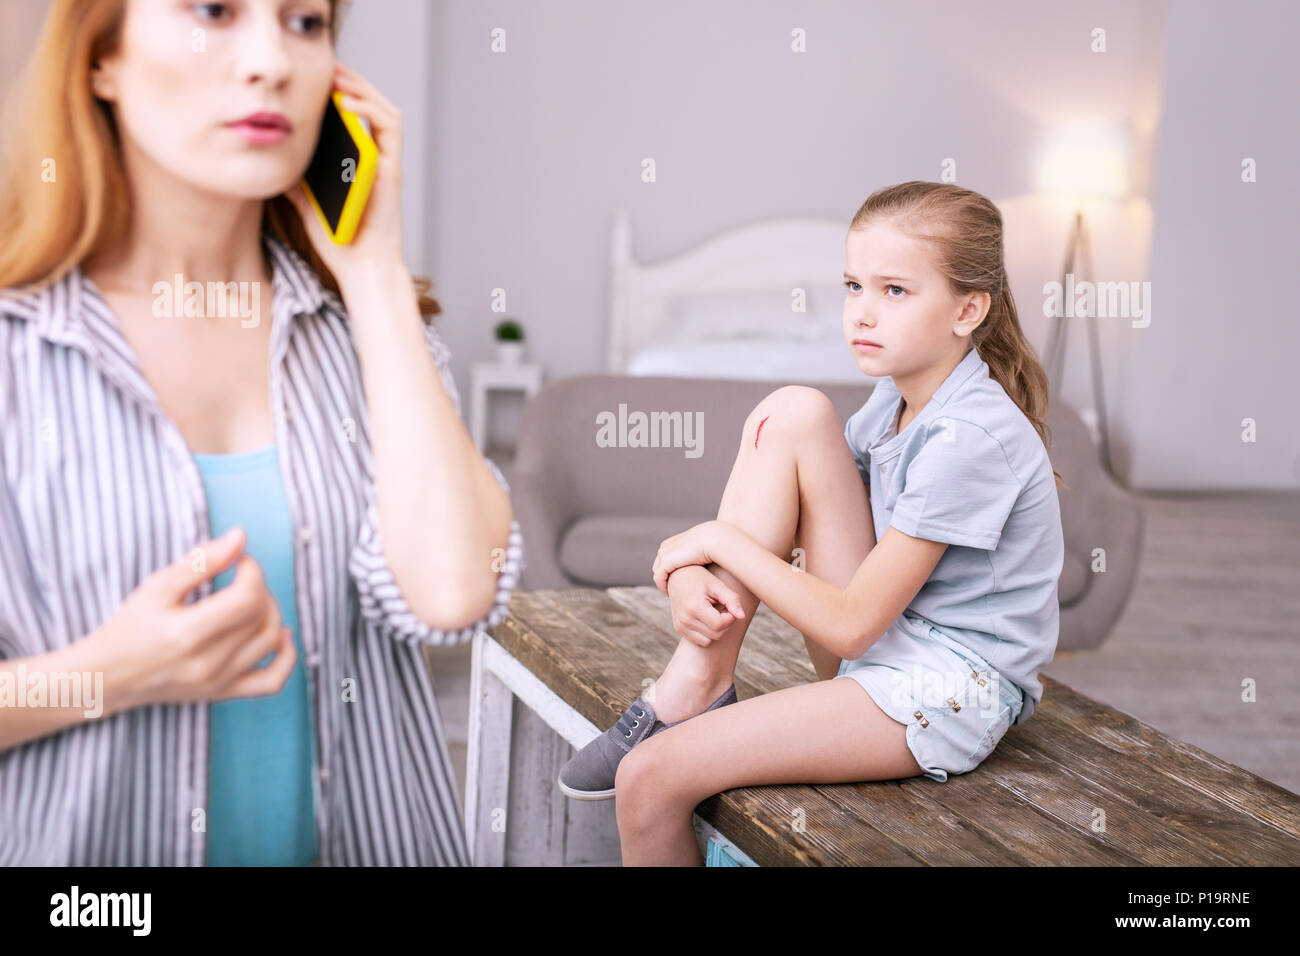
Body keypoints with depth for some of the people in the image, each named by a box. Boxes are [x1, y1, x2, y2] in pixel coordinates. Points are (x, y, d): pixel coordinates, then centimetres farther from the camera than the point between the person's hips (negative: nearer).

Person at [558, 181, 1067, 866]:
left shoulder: (970, 439, -21)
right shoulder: (898, 395, 6)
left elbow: (852, 625, -21)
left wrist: (720, 539, -12)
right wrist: (698, 576, -13)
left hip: (946, 692, -8)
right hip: (880, 643, 9)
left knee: (649, 777, -20)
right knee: (791, 414, -9)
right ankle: (697, 687, -9)